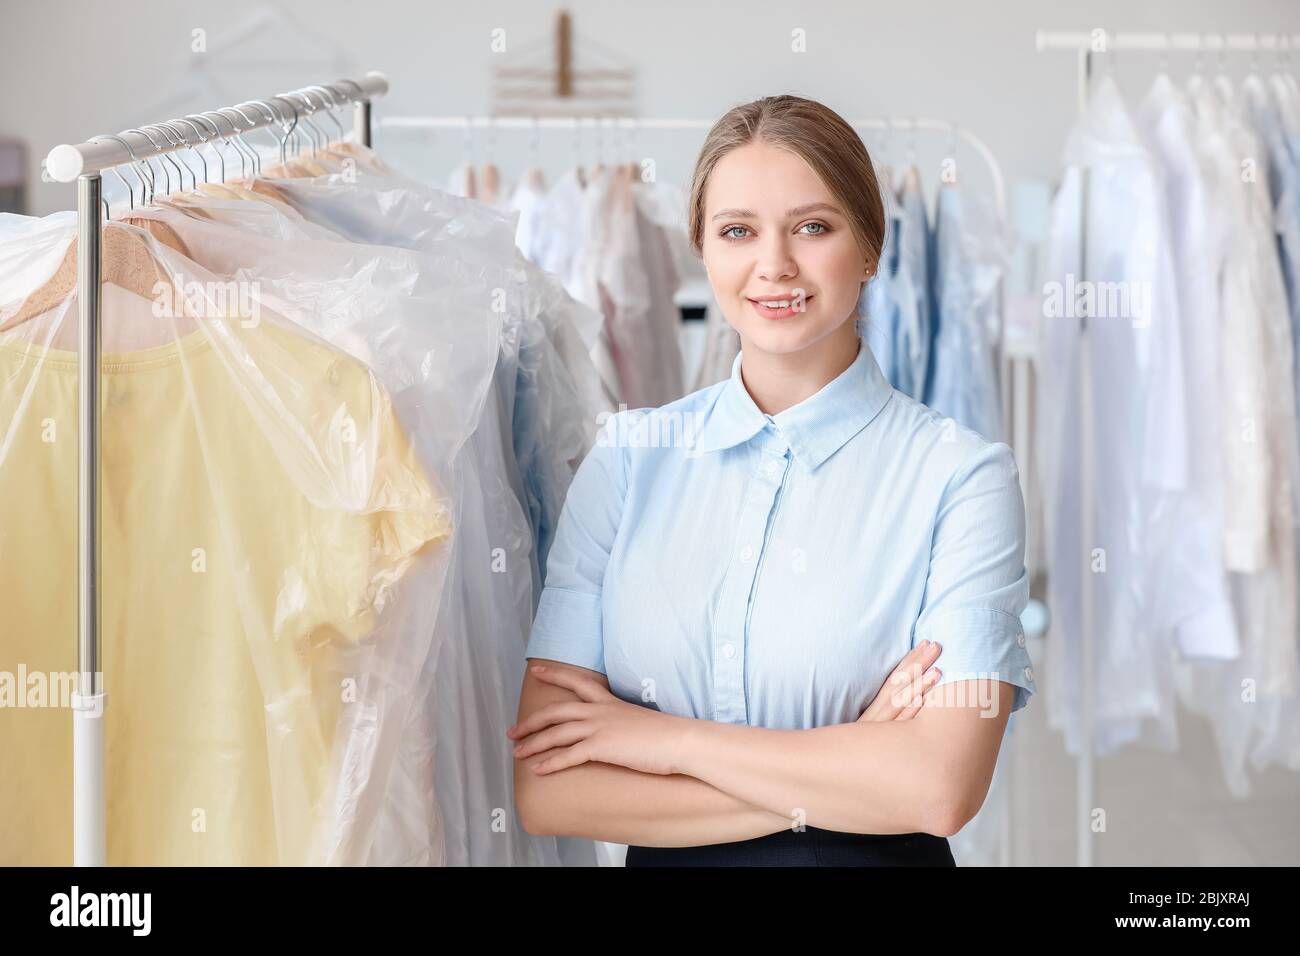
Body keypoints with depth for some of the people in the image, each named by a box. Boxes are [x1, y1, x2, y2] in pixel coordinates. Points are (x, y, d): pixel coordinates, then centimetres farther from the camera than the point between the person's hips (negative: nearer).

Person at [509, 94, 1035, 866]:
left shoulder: (962, 475, -12)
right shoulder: (628, 459, -6)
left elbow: (941, 788, -22)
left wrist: (665, 739, -16)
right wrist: (838, 779, -19)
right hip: (662, 863, 2)